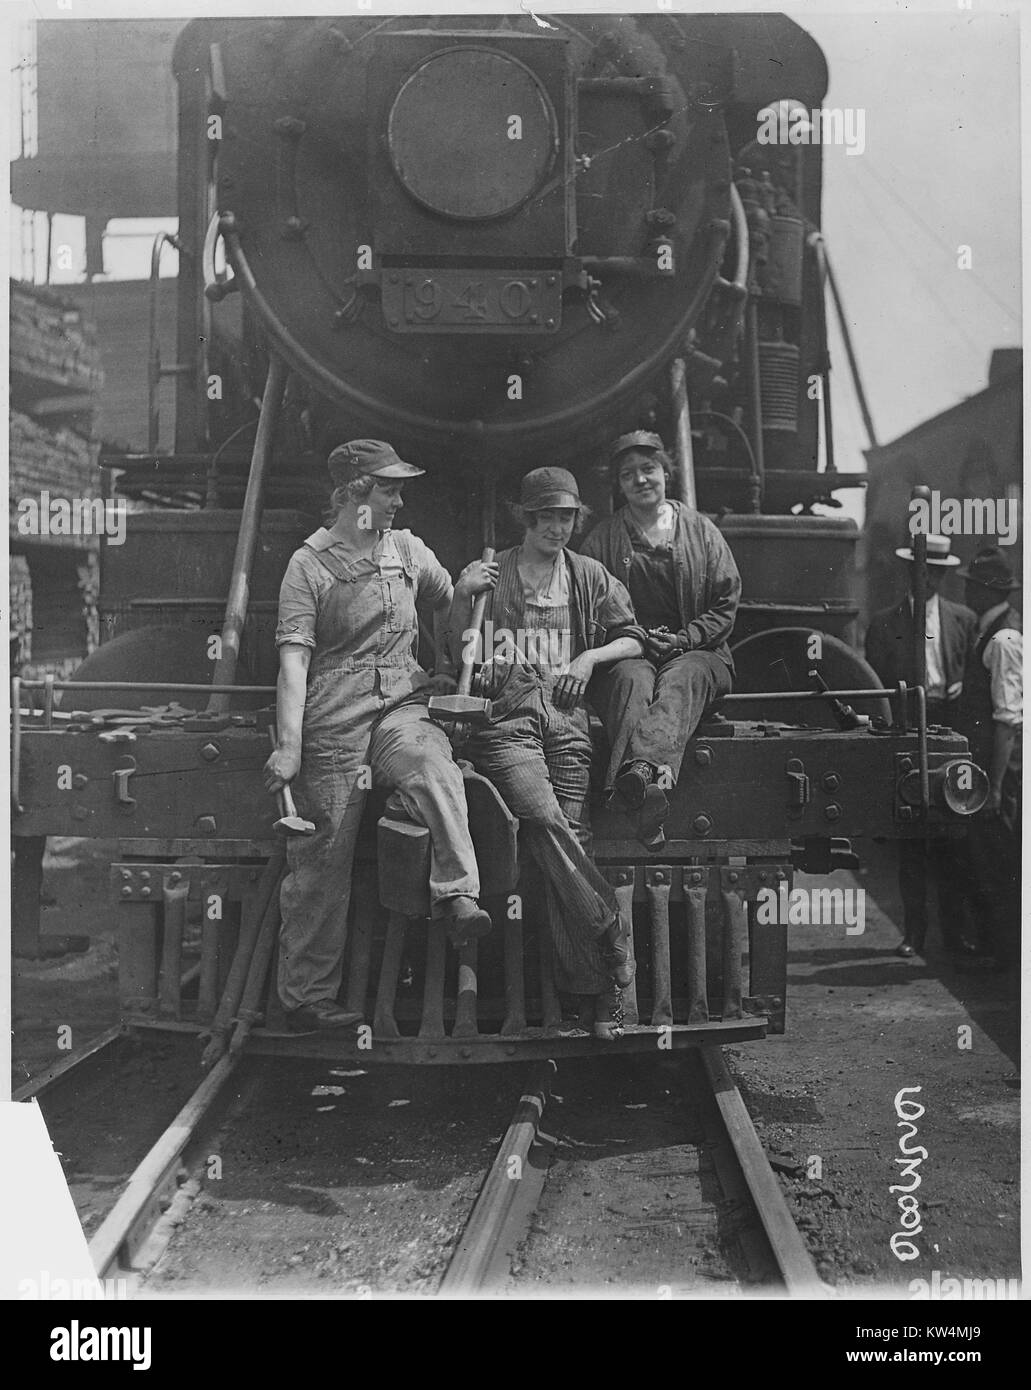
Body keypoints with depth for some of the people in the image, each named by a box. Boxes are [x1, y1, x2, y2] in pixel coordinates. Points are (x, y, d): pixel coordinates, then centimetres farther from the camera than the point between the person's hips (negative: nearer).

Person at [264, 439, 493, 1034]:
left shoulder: (409, 550, 14)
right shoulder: (309, 565, 0)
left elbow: (448, 602, 33)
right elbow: (294, 658, -8)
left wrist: (450, 669, 34)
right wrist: (289, 746, -15)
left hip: (402, 705, 4)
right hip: (333, 723, -3)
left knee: (435, 768, -33)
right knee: (323, 859, -2)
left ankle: (459, 897, -40)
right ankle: (308, 998, 9)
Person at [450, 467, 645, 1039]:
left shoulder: (588, 577, 18)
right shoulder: (491, 574, 11)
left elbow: (635, 640, 19)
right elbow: (454, 653, 10)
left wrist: (591, 656, 1)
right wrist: (461, 599, -7)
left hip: (566, 718, 2)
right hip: (504, 718, -1)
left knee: (569, 834, -13)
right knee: (544, 819, -28)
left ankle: (587, 982, -10)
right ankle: (608, 934, -19)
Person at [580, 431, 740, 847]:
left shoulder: (701, 531, 15)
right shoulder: (602, 540, 14)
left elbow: (726, 606, 11)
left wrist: (683, 639, -5)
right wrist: (631, 638, -8)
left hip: (695, 653, 0)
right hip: (627, 652, 0)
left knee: (679, 679, -36)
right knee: (632, 679, -36)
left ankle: (637, 771, -65)